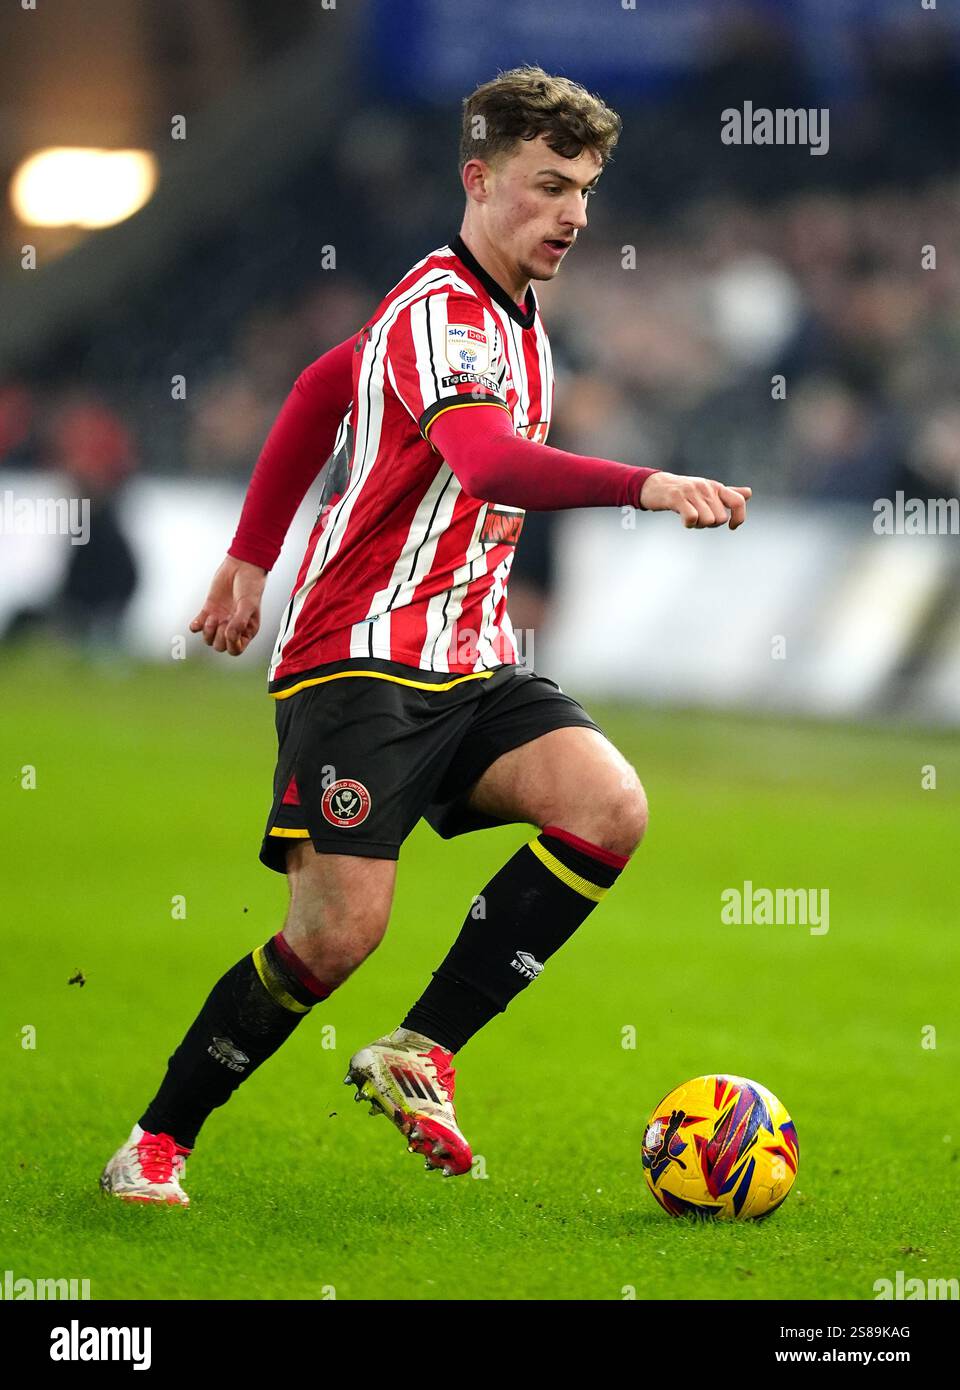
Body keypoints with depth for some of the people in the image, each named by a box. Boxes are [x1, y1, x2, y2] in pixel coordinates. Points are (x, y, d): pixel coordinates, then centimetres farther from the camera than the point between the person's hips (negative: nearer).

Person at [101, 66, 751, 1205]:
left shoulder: (502, 313, 15)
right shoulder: (442, 312, -14)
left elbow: (322, 387, 28)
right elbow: (489, 462, -35)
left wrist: (252, 556, 29)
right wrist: (646, 486, -47)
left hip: (467, 664, 8)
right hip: (359, 661, -8)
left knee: (610, 810, -18)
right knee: (337, 934, -14)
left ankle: (418, 1055, -10)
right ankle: (157, 1143, 8)